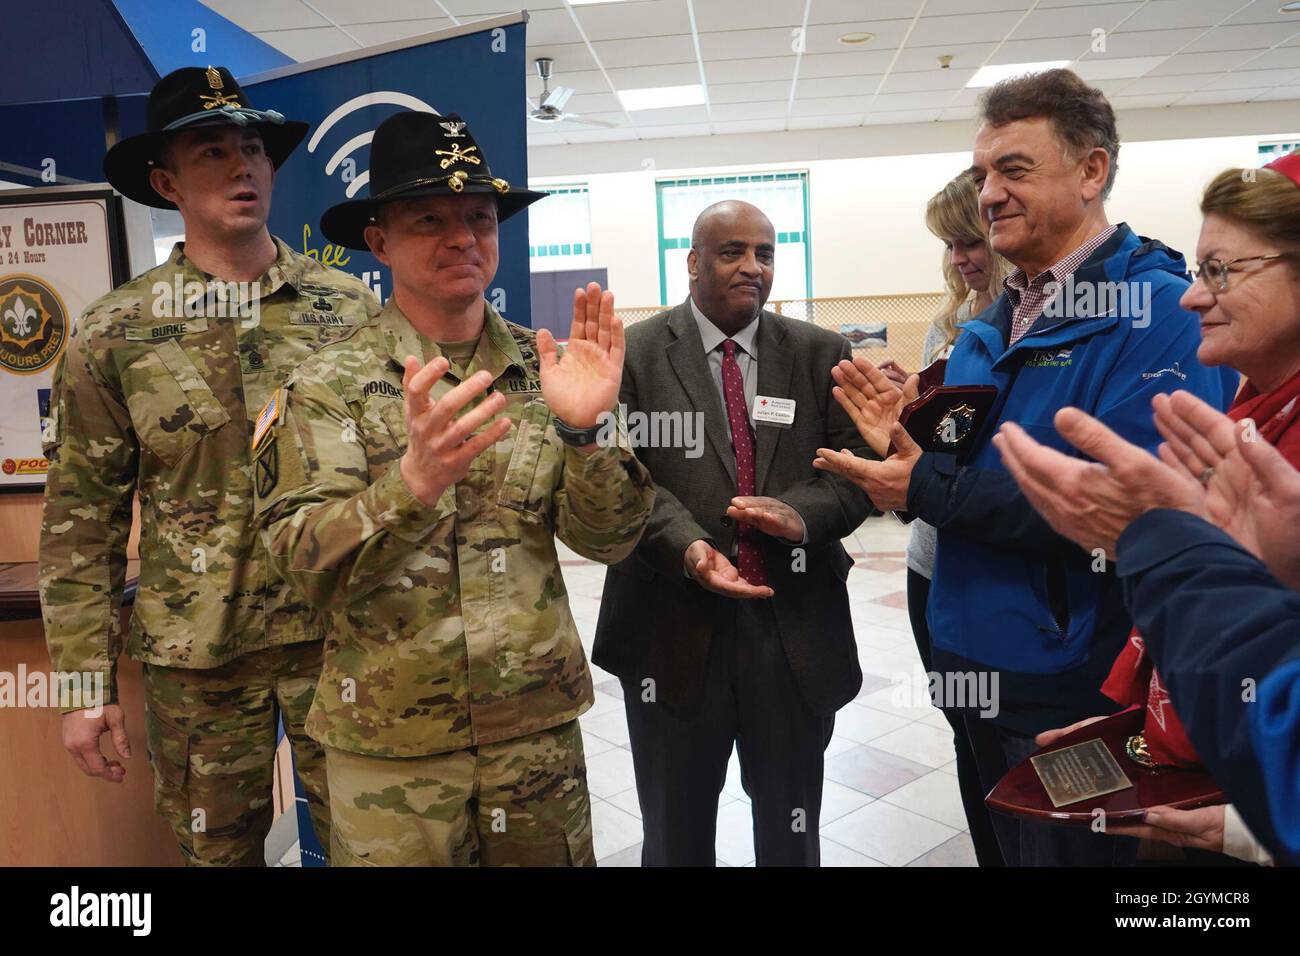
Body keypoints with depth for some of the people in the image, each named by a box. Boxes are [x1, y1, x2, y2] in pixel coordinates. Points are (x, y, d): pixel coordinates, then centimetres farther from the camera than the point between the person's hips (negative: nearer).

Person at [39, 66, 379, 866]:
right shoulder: (114, 333, -2)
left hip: (340, 630, 0)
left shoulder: (348, 307, -1)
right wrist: (84, 684, 0)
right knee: (217, 847, 17)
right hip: (196, 651, 0)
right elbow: (82, 520, 1)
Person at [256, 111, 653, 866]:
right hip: (390, 740, -2)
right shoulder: (331, 382, -8)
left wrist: (587, 430, -24)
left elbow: (609, 540, -5)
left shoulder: (543, 367, -2)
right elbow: (308, 565, -17)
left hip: (539, 723, 3)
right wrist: (412, 482, -35)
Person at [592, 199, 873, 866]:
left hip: (797, 634, 2)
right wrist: (686, 544, -24)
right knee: (675, 836, 18)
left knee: (792, 835, 20)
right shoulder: (632, 352, 0)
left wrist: (804, 511, -20)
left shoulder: (821, 354, 6)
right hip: (674, 632, -1)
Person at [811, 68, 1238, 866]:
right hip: (984, 672, 8)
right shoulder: (991, 328, 10)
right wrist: (905, 438, -8)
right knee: (1005, 845, 24)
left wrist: (929, 488, -23)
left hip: (1083, 693, -7)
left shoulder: (1159, 313, -16)